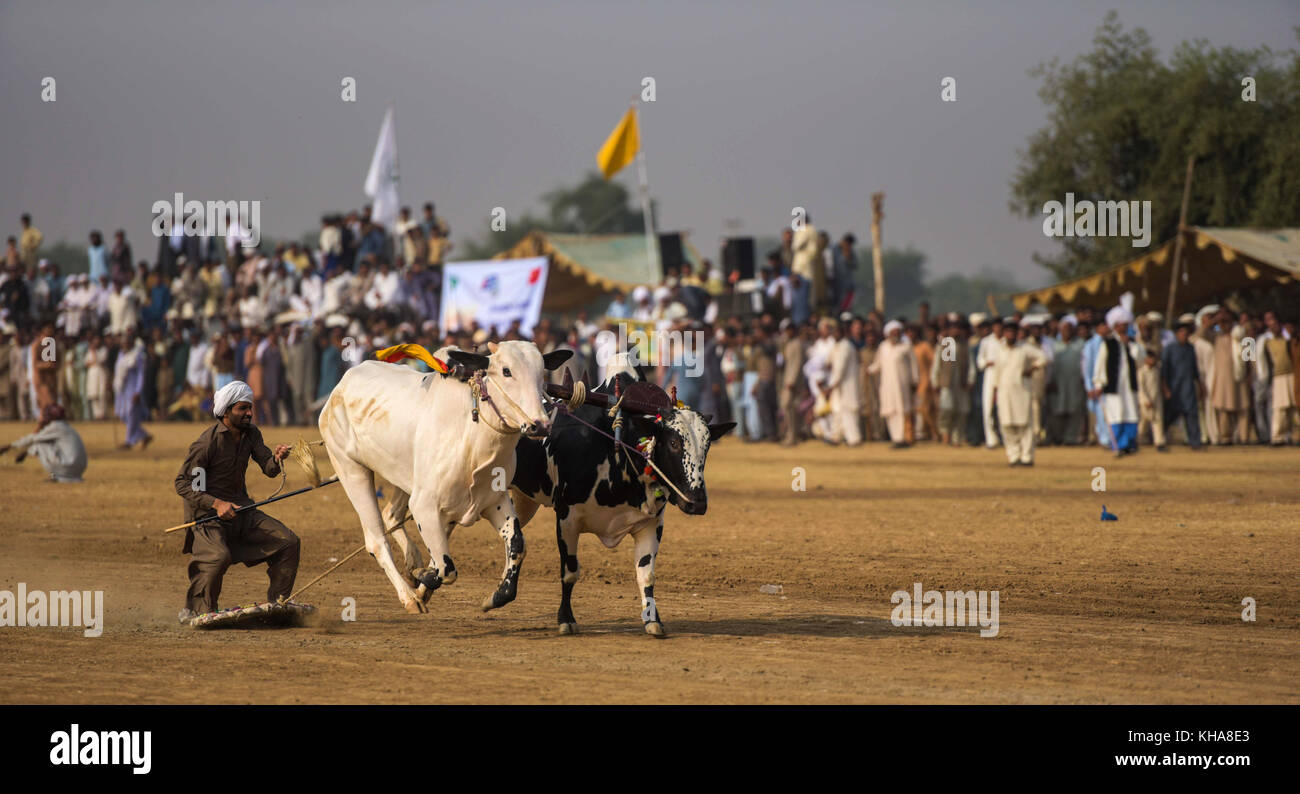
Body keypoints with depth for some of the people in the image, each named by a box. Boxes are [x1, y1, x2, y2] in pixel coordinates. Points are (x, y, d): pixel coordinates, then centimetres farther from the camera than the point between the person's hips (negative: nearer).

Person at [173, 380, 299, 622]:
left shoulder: (251, 433, 5)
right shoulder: (207, 443, -18)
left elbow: (268, 469, -3)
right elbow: (182, 484, -17)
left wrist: (276, 459, -28)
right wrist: (216, 504, -28)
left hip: (241, 509, 7)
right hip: (207, 513, -7)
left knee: (288, 543, -1)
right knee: (219, 556, -33)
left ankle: (277, 603, 13)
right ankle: (194, 610, -16)